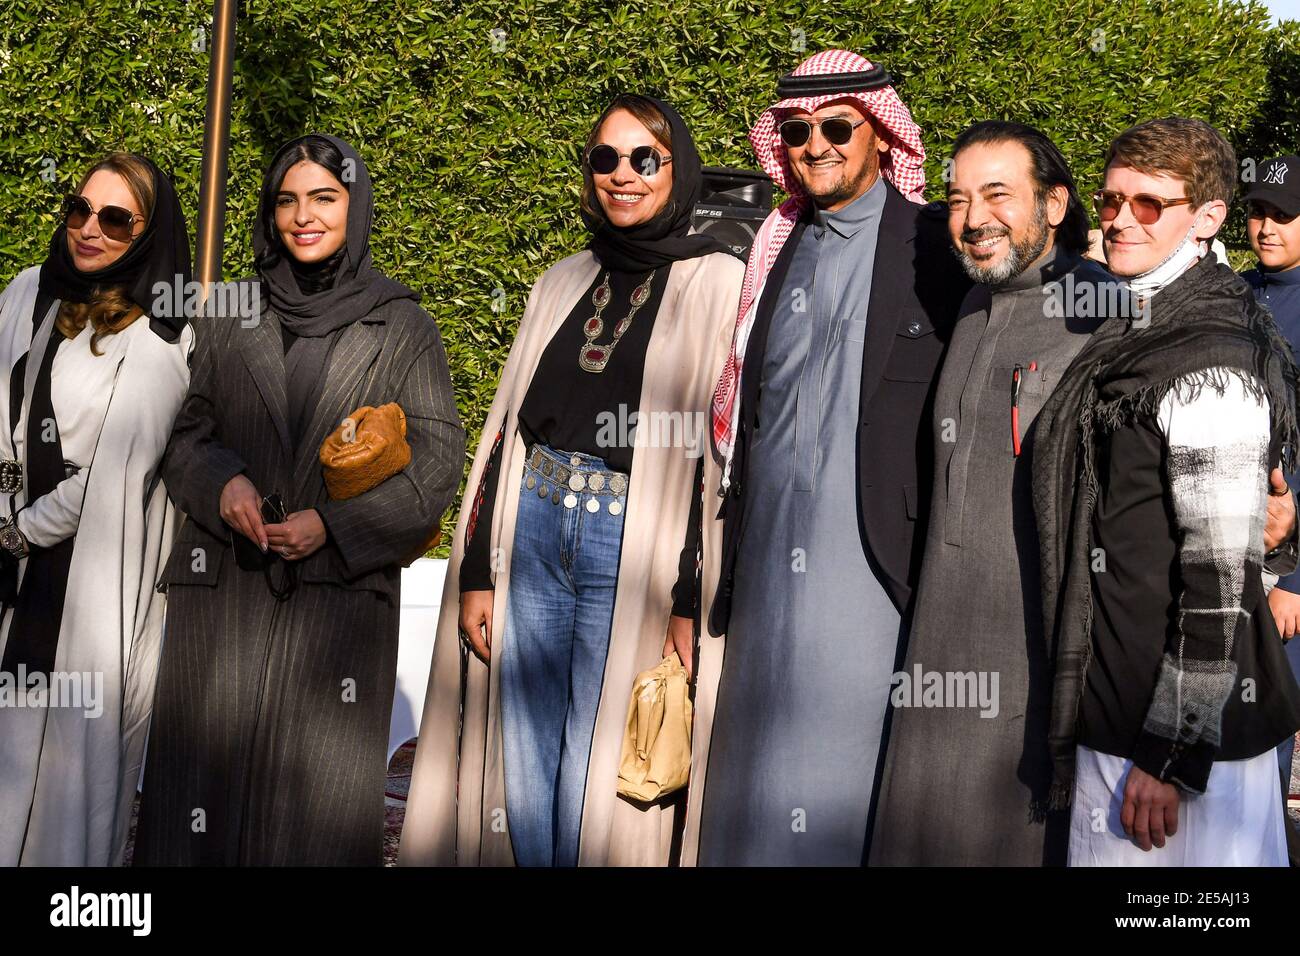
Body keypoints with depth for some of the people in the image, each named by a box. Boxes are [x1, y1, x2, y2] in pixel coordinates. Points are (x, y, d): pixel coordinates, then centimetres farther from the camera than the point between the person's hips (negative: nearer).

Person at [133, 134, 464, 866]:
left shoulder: (403, 327, 4)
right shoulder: (231, 322, 12)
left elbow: (439, 457, 0)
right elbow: (185, 432, 14)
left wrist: (335, 525, -10)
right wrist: (220, 481, -8)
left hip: (340, 591, -2)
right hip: (223, 592, 2)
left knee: (318, 786, -3)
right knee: (209, 775, 1)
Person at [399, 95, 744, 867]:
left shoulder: (717, 283, -1)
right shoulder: (563, 284, 14)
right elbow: (508, 425, 13)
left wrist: (695, 601, -13)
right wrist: (476, 571, 7)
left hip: (636, 549, -4)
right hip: (532, 535, 5)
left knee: (595, 792, 0)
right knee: (521, 771, 8)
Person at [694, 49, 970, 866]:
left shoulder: (937, 250, 1)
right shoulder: (772, 259, 16)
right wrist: (724, 583, 13)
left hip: (873, 574, -5)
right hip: (769, 575, 5)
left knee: (855, 788, -2)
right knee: (762, 794, 7)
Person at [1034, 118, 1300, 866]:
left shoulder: (1213, 368, -18)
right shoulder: (1136, 334, 12)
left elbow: (1222, 578, -21)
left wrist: (1174, 754, -19)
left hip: (1189, 728, -9)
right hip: (1116, 711, 9)